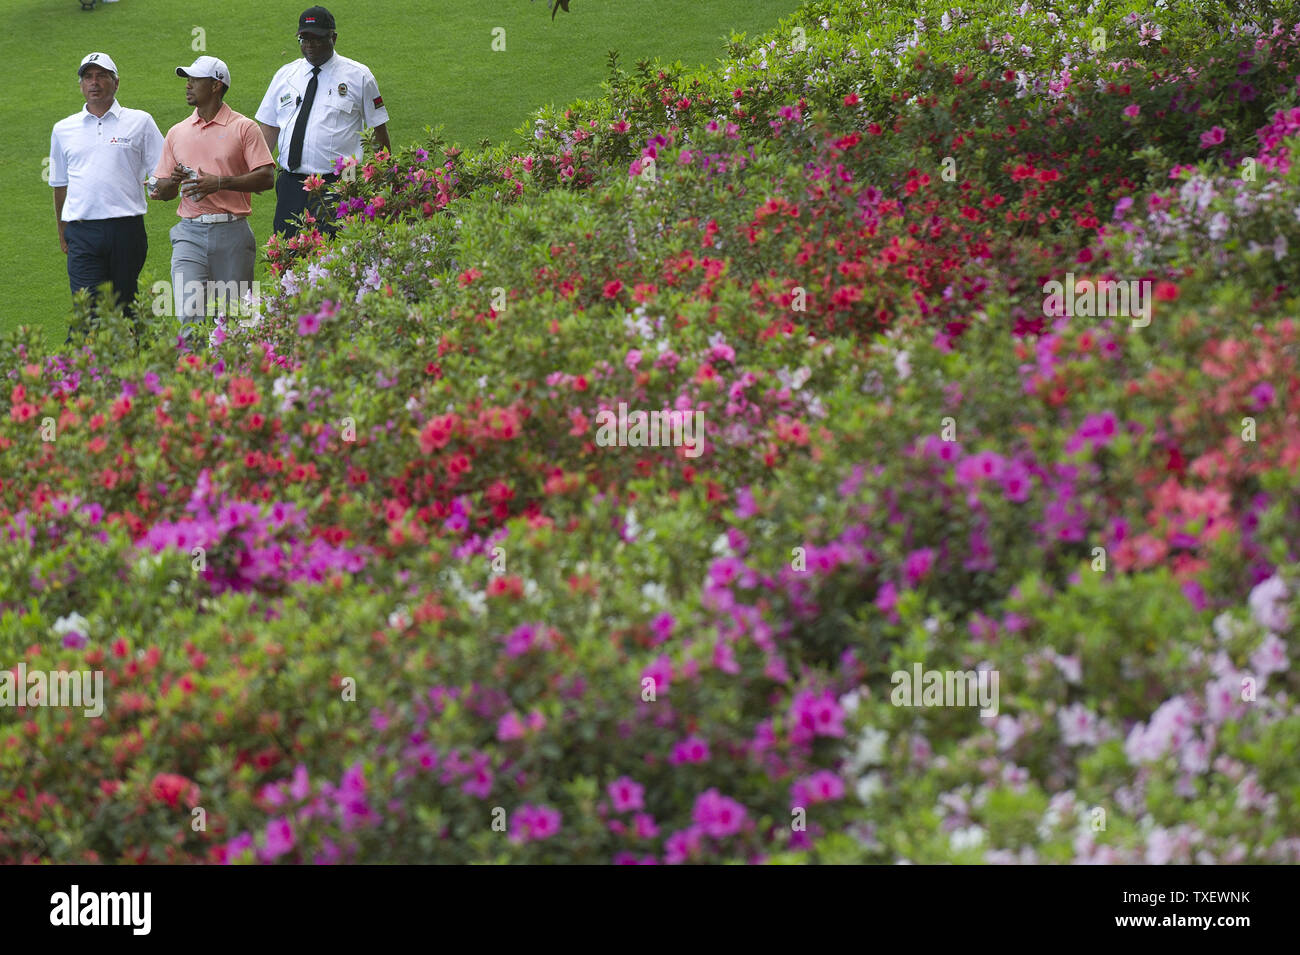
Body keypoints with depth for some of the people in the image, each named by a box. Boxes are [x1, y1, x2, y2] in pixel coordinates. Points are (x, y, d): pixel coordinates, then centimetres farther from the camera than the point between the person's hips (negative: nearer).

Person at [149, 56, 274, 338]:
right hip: (190, 233, 2)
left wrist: (220, 183, -15)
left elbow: (266, 177, -6)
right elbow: (163, 190, 17)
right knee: (189, 311, -13)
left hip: (232, 233, -2)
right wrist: (172, 182, -6)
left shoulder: (243, 128, 3)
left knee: (233, 314, 1)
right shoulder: (177, 133, 15)